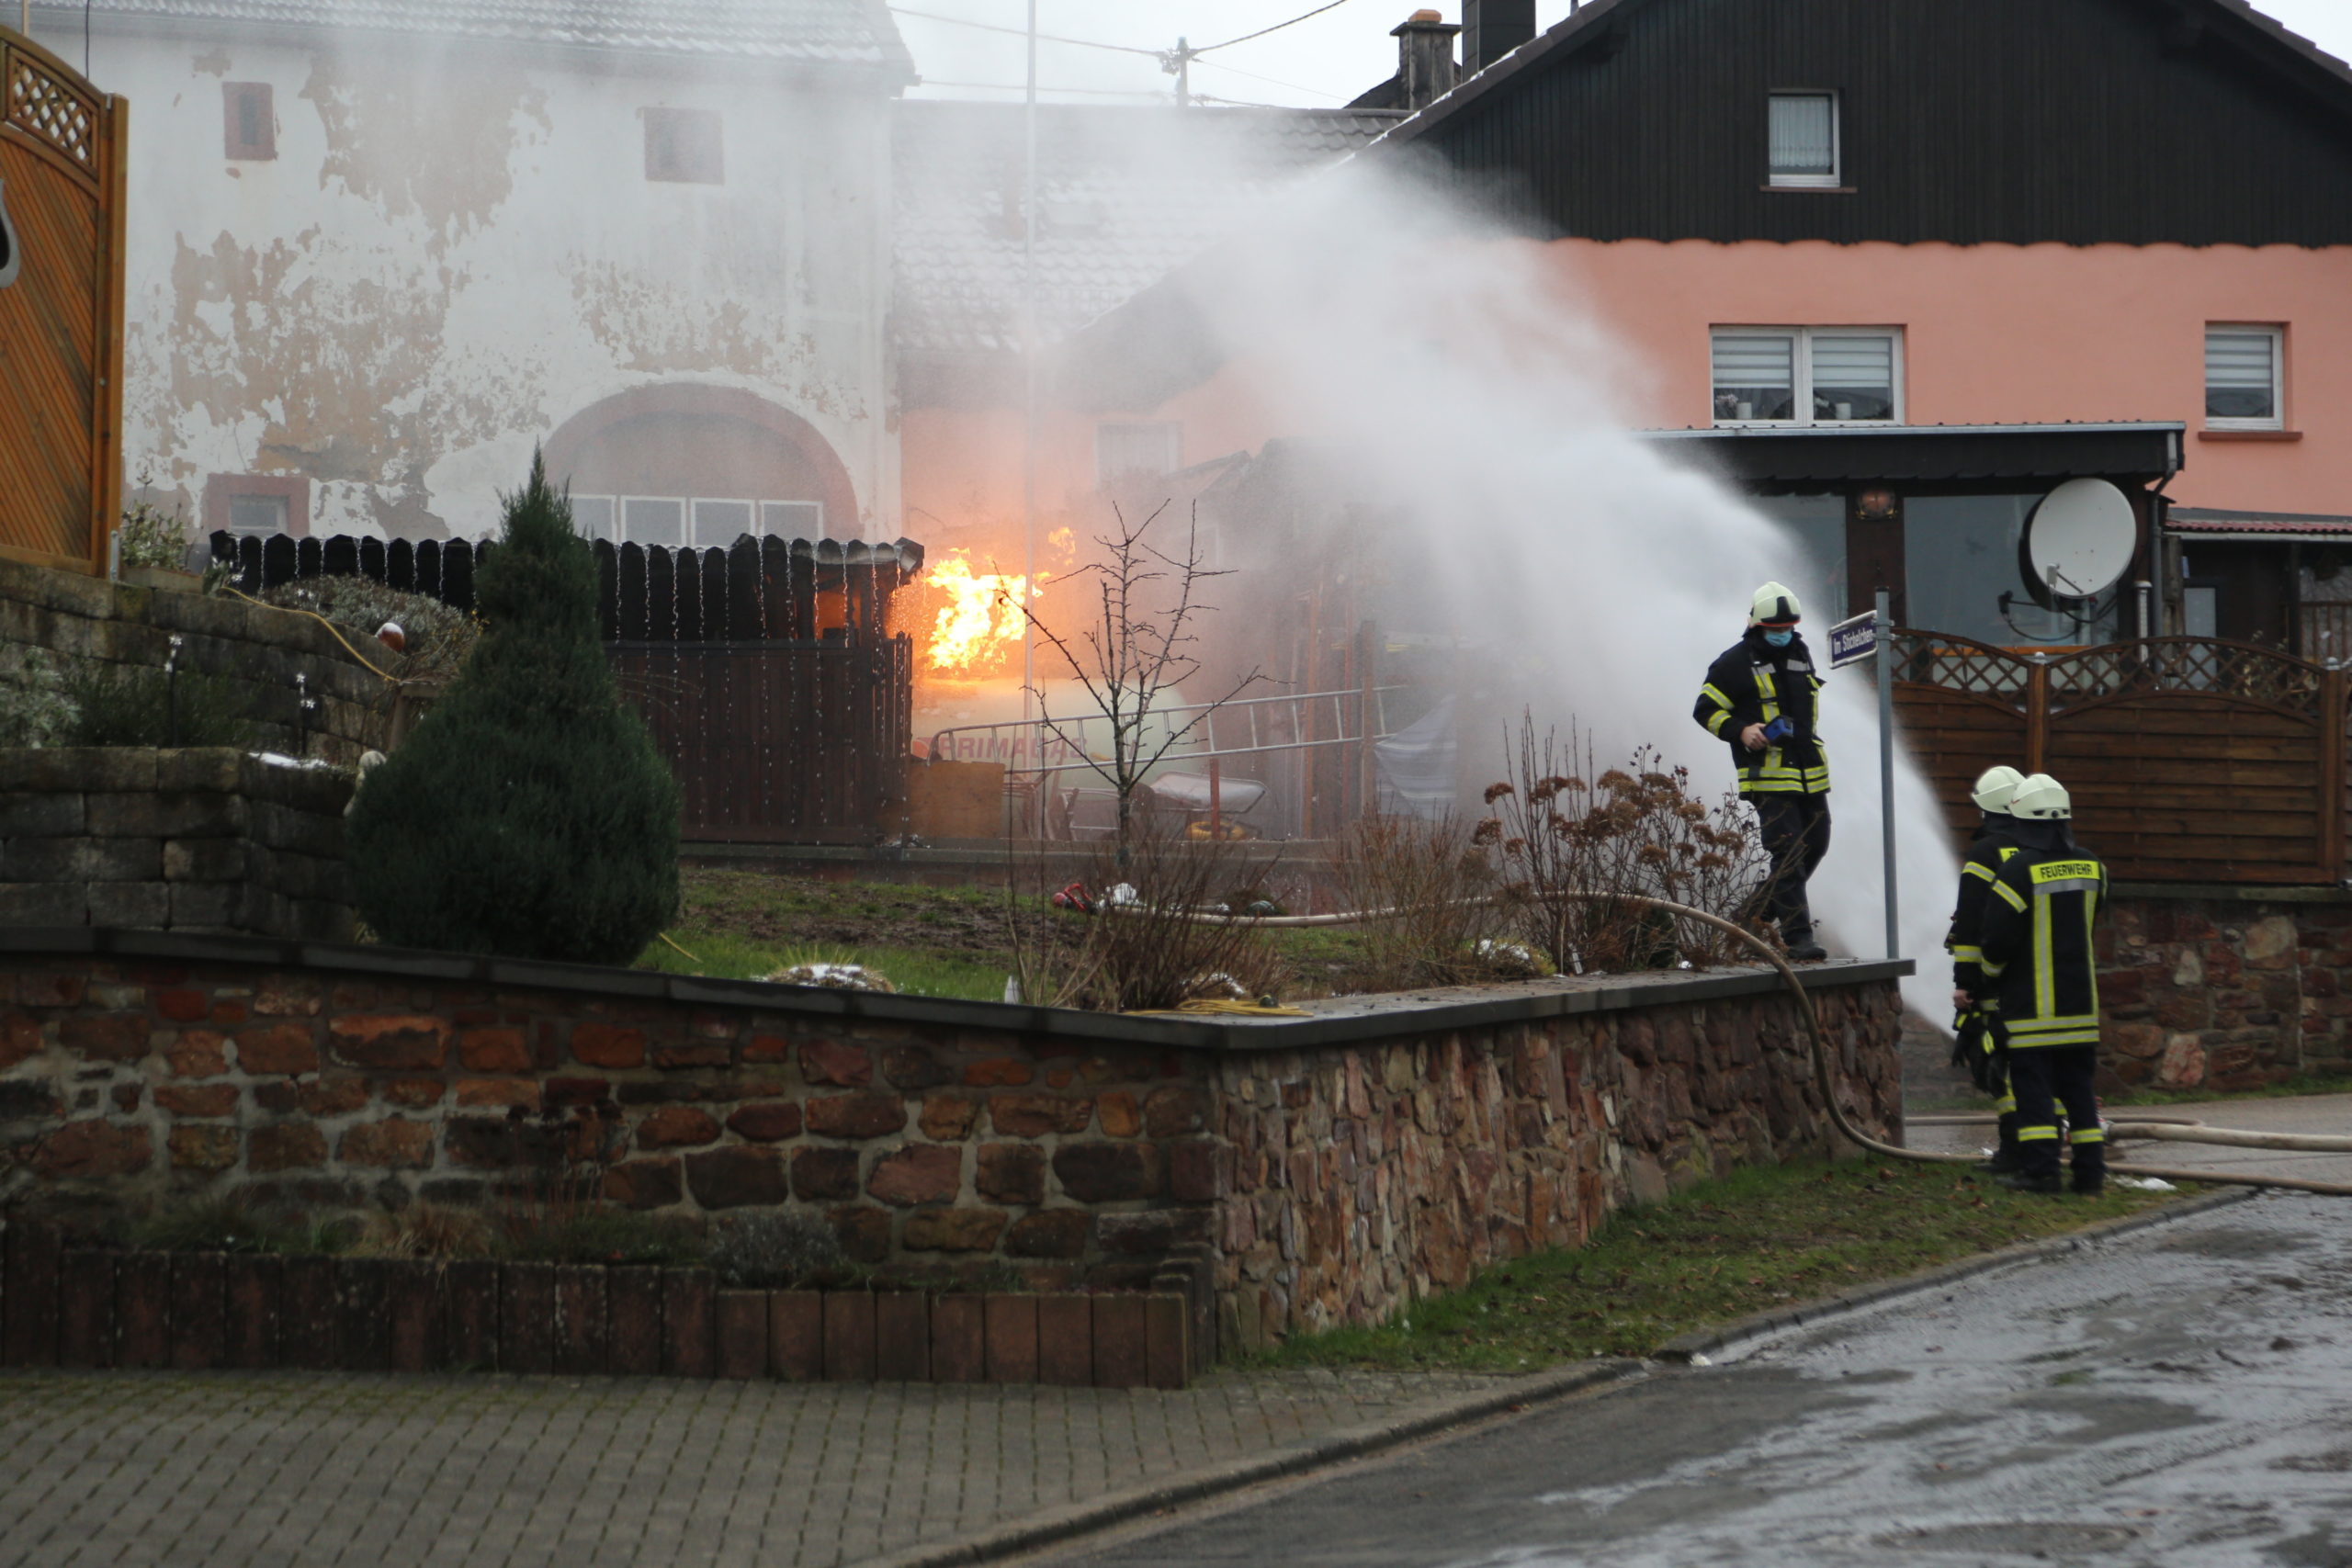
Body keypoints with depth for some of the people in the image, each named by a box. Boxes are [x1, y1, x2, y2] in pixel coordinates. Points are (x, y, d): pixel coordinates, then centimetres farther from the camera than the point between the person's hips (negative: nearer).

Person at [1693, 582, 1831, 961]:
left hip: (1810, 771, 7)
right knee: (1787, 853, -12)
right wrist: (1740, 731, -17)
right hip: (1768, 773, -7)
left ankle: (1759, 912, 28)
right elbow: (1705, 709, -4)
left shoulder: (1800, 653, 14)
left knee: (1816, 844, 13)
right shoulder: (1735, 663, -6)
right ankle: (1797, 936, -11)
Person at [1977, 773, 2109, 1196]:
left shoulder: (2018, 871, -16)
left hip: (2031, 1001, -5)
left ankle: (2039, 1168, -5)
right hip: (2080, 998, 6)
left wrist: (1992, 970, 8)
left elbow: (1998, 938, -13)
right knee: (2078, 1084, 10)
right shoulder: (2090, 867, 4)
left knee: (2033, 1082, -1)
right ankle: (2090, 1170, 9)